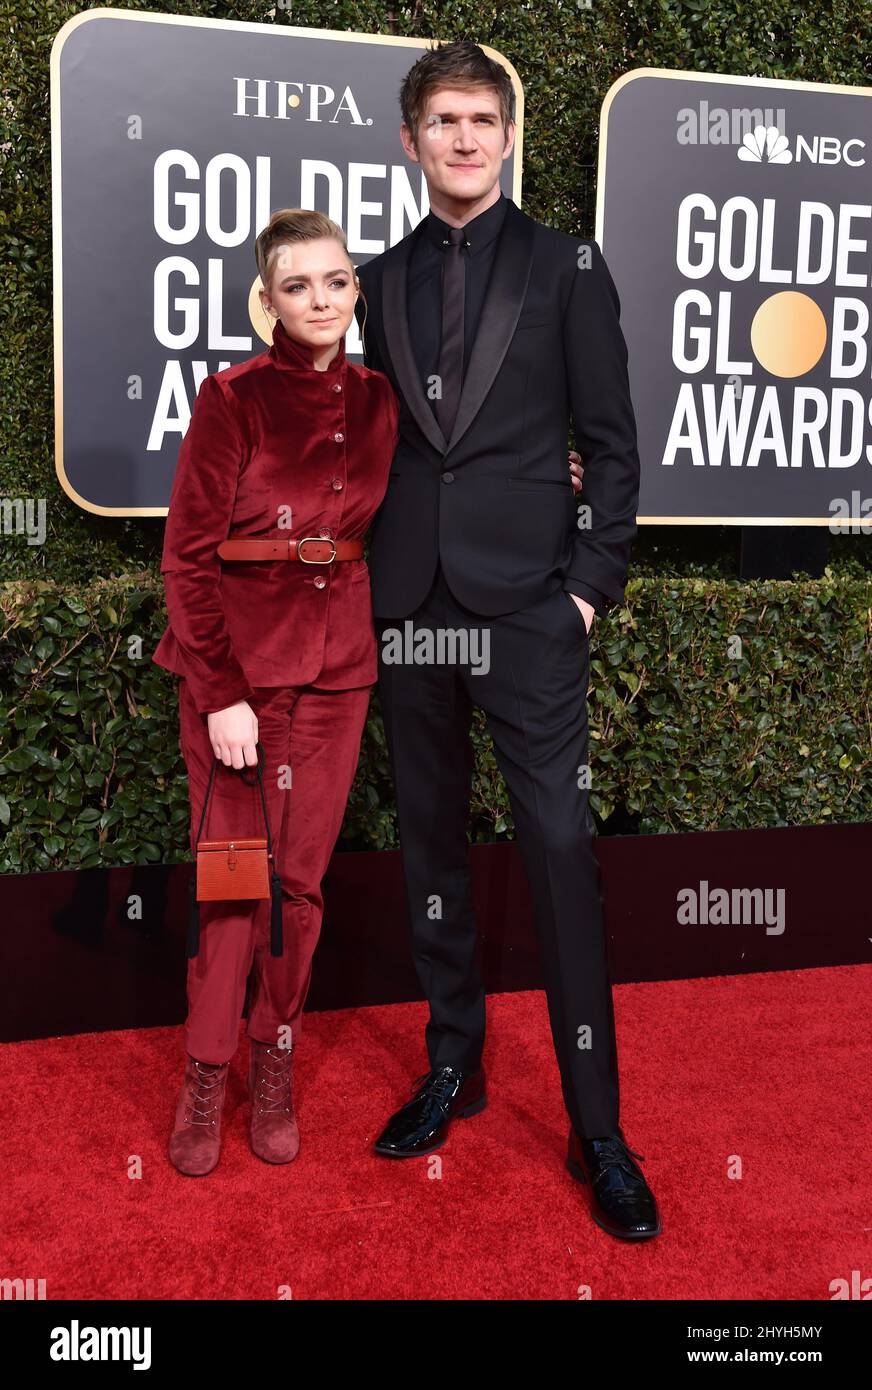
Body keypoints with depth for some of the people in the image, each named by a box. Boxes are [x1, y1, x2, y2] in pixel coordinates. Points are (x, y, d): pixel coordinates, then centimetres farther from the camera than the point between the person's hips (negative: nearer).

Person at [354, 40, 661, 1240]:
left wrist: (591, 584, -6)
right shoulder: (382, 281, 13)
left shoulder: (566, 267, 4)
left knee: (559, 848, -6)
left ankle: (597, 1130, 4)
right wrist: (366, 578, 6)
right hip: (408, 601, 4)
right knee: (430, 837, 10)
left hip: (526, 602, -3)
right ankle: (453, 1067, 26)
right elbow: (372, 439, 14)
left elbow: (611, 442, 1)